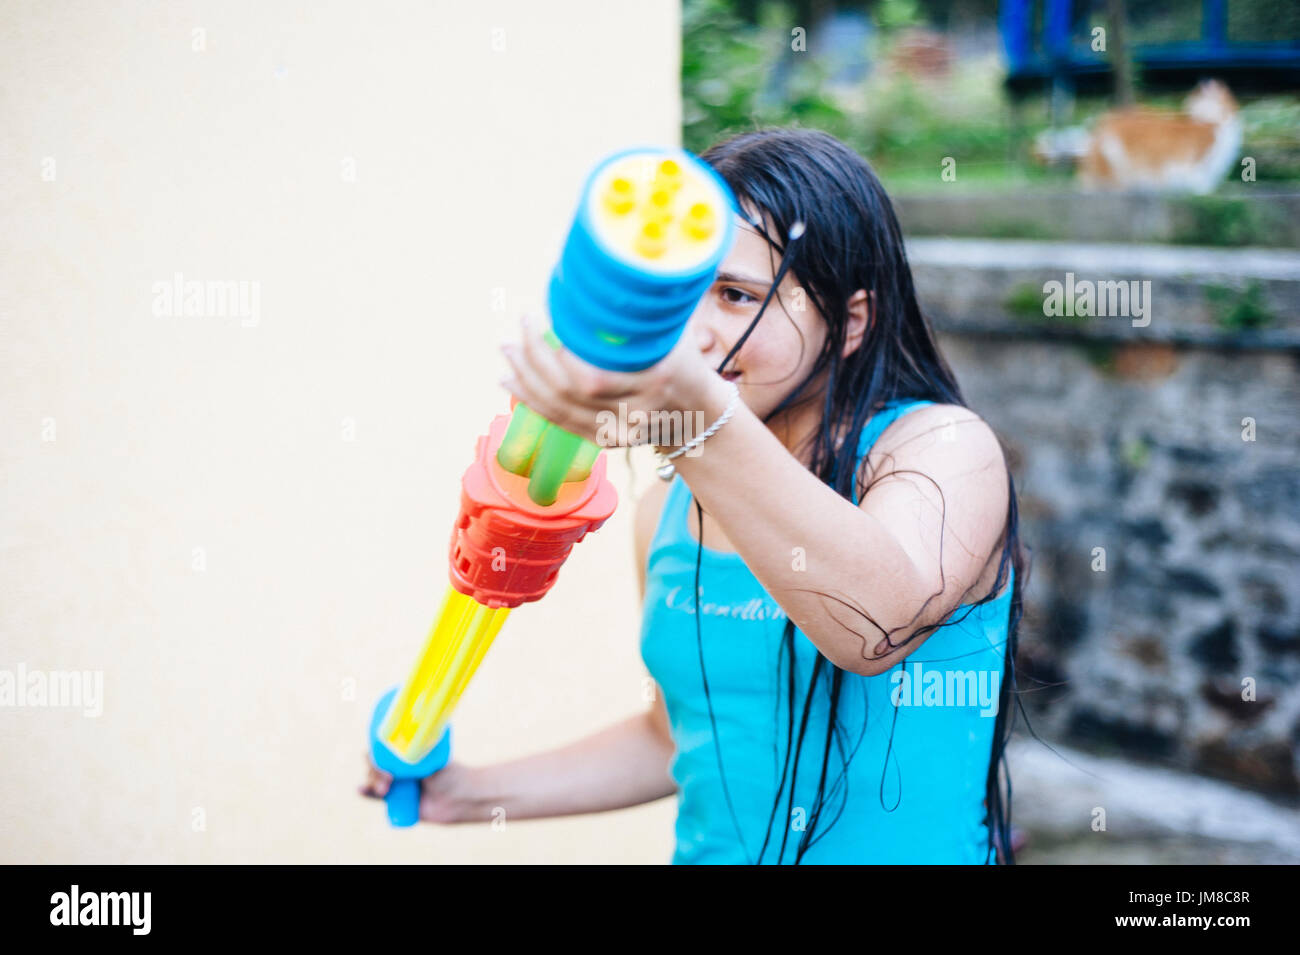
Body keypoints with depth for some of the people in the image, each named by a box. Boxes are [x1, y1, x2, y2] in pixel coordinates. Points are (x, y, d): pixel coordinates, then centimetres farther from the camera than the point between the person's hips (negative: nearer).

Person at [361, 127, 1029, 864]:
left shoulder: (947, 447, -7)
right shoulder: (670, 509, 11)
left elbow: (878, 625, -28)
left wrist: (699, 416, -38)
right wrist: (477, 792, 18)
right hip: (710, 849, 5)